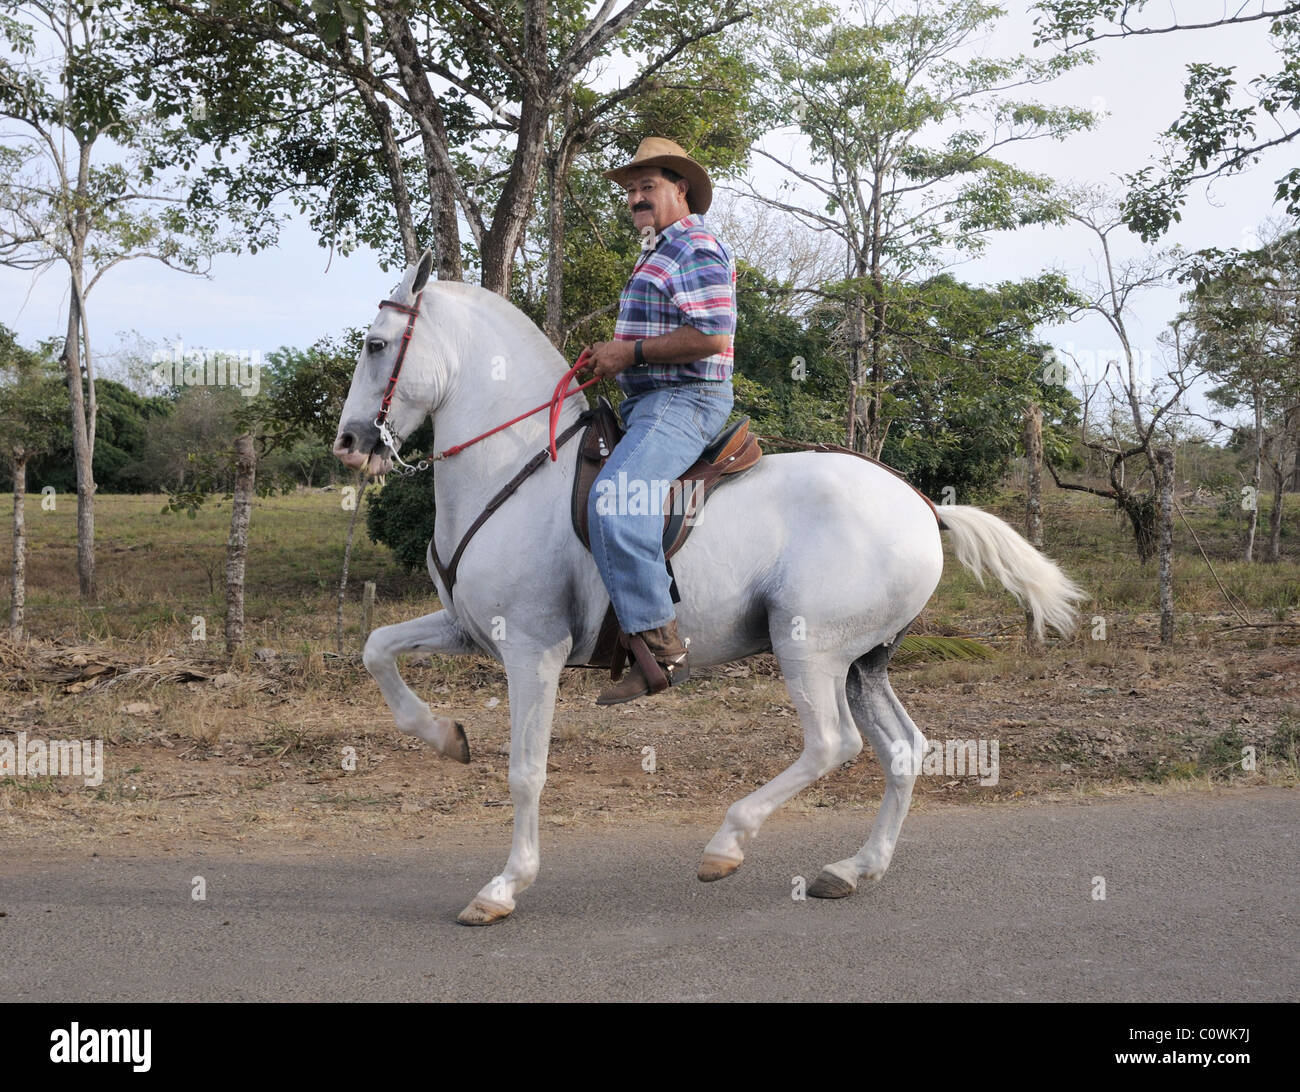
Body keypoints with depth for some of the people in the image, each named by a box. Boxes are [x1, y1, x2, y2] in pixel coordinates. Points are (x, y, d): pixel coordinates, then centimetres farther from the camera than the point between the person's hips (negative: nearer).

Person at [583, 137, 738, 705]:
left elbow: (710, 336, -22)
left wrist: (631, 351, -17)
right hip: (648, 402, 12)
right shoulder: (658, 251, 24)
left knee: (613, 498, -32)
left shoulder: (696, 248, -10)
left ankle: (659, 647, -32)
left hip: (684, 402, -12)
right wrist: (614, 355, 18)